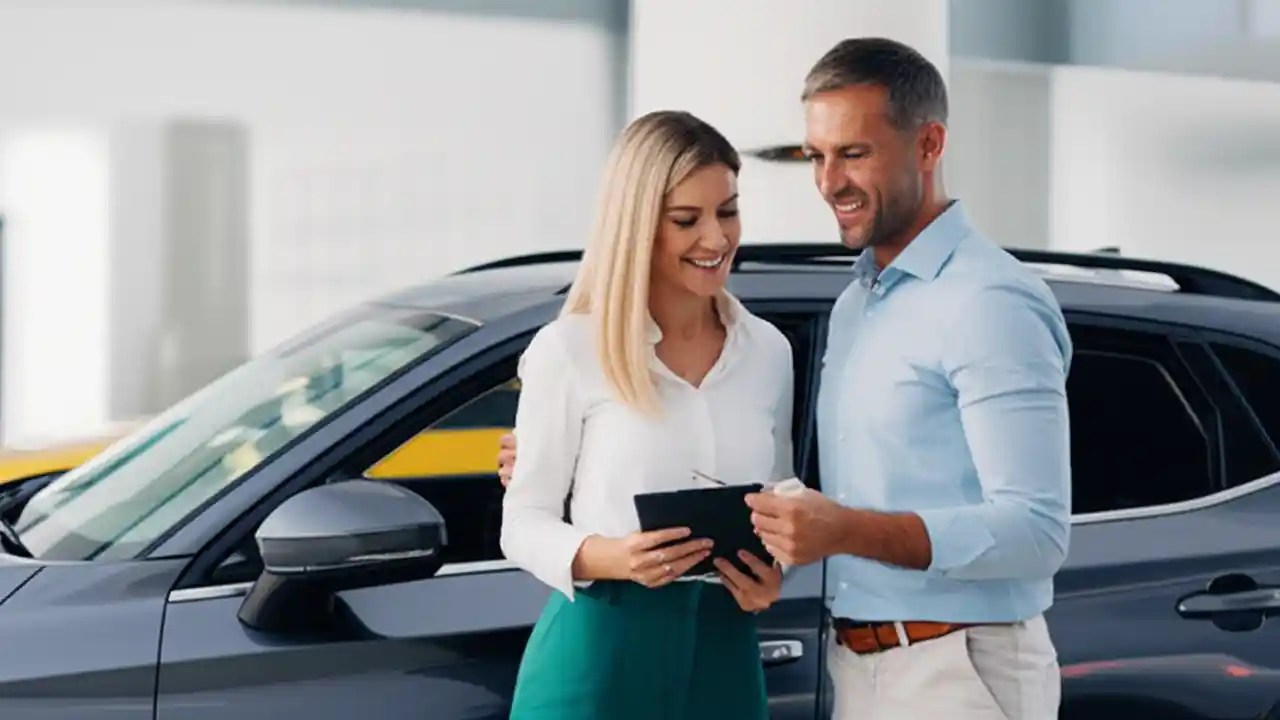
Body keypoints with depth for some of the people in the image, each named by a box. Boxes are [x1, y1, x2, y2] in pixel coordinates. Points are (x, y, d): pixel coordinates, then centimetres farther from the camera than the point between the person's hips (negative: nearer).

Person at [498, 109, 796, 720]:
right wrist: (607, 557, -21)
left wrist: (771, 575, -5)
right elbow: (524, 522, -3)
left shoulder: (768, 351, 7)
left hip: (724, 653, 4)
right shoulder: (569, 350, -6)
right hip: (599, 652, -4)